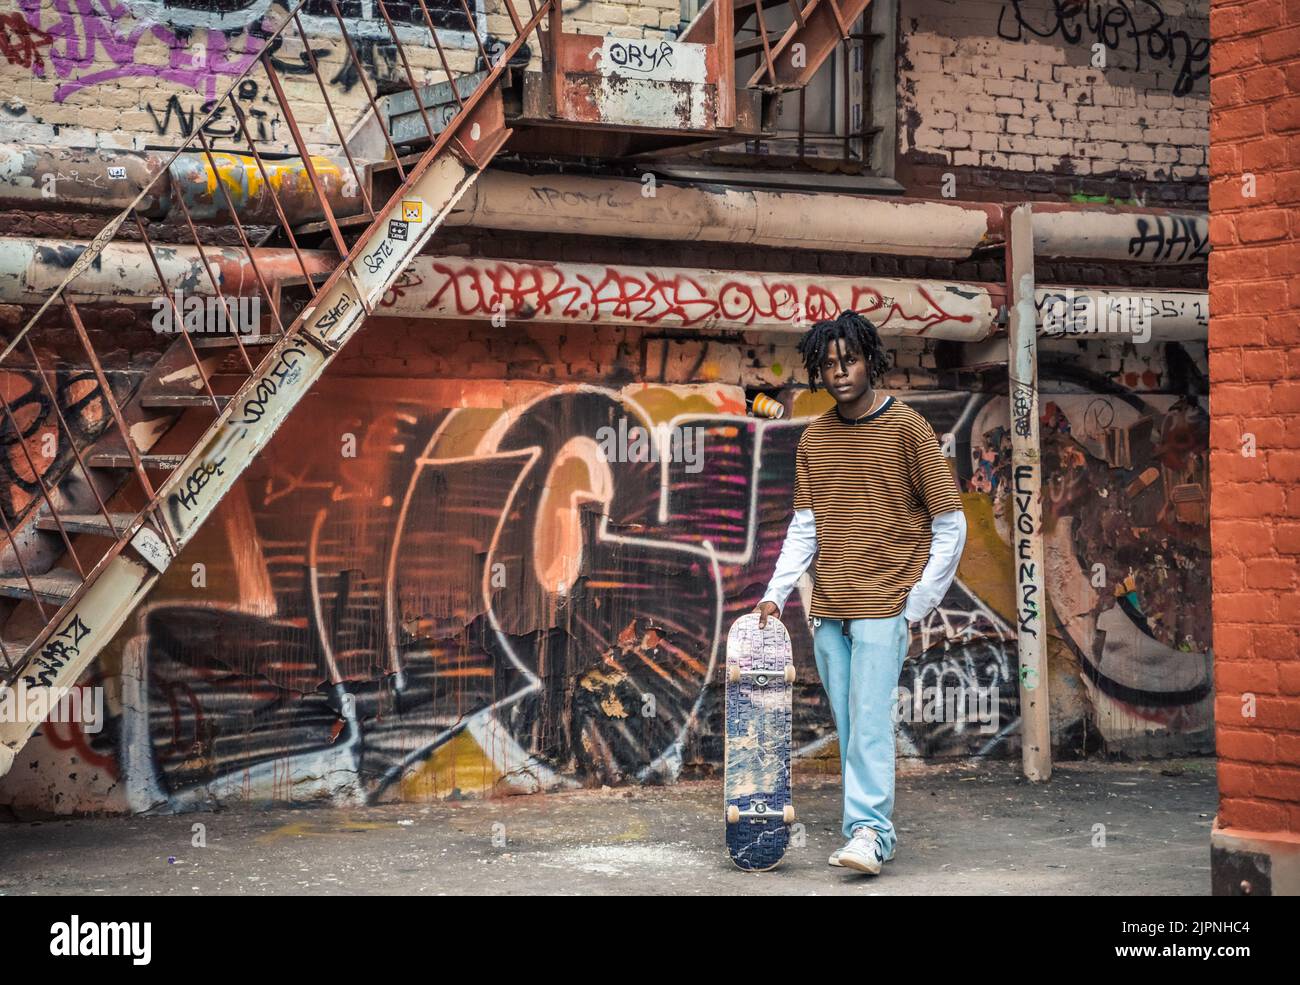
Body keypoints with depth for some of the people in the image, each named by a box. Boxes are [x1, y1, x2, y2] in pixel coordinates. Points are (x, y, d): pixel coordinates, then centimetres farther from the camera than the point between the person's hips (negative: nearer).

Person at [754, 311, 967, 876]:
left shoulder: (906, 426, -4)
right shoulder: (814, 439, 12)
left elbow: (951, 524, -3)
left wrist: (917, 606, -6)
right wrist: (775, 595, 5)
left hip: (884, 604, -5)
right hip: (828, 611, 5)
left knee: (870, 720, -15)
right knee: (849, 729, 5)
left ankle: (869, 833, -17)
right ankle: (874, 831, 11)